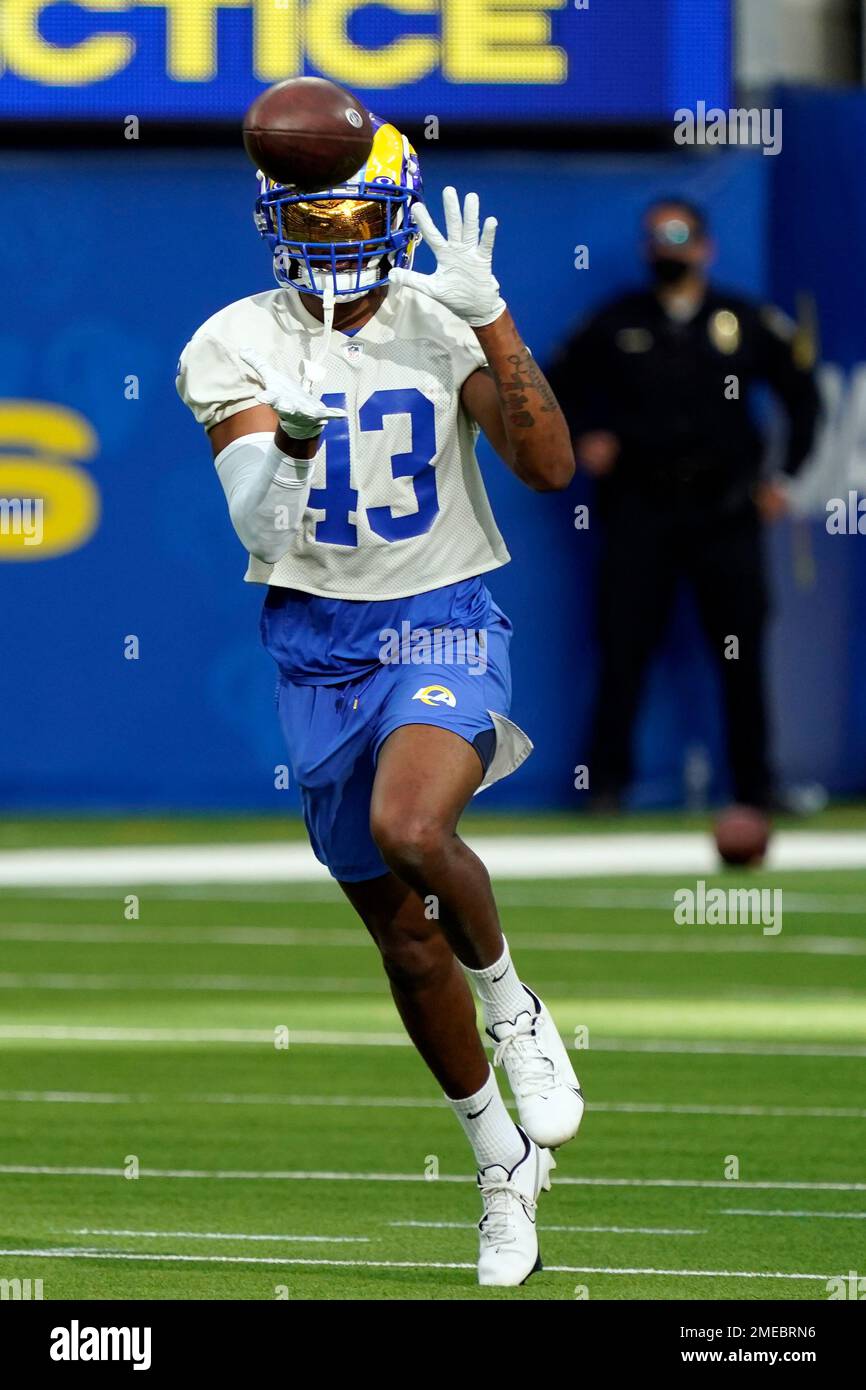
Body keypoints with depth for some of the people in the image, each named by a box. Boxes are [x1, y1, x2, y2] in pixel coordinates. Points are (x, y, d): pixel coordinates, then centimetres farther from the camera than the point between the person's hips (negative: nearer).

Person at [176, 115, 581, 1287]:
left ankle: (513, 1006, -3)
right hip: (318, 647, 2)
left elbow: (548, 466, -16)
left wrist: (489, 318, -25)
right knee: (406, 942, 9)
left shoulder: (443, 324, -5)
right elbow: (257, 528, -15)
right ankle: (504, 1161, 29)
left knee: (410, 830, -33)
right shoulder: (239, 345, -5)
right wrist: (285, 450, -37)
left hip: (443, 623, -2)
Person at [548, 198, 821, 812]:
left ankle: (755, 784, 9)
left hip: (725, 508, 0)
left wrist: (785, 476, 9)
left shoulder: (747, 322, 7)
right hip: (640, 510, 0)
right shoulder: (617, 324, 7)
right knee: (624, 648, -4)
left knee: (742, 655, 1)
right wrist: (581, 439, 2)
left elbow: (803, 393, 15)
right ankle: (607, 780, 2)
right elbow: (558, 386, 18)